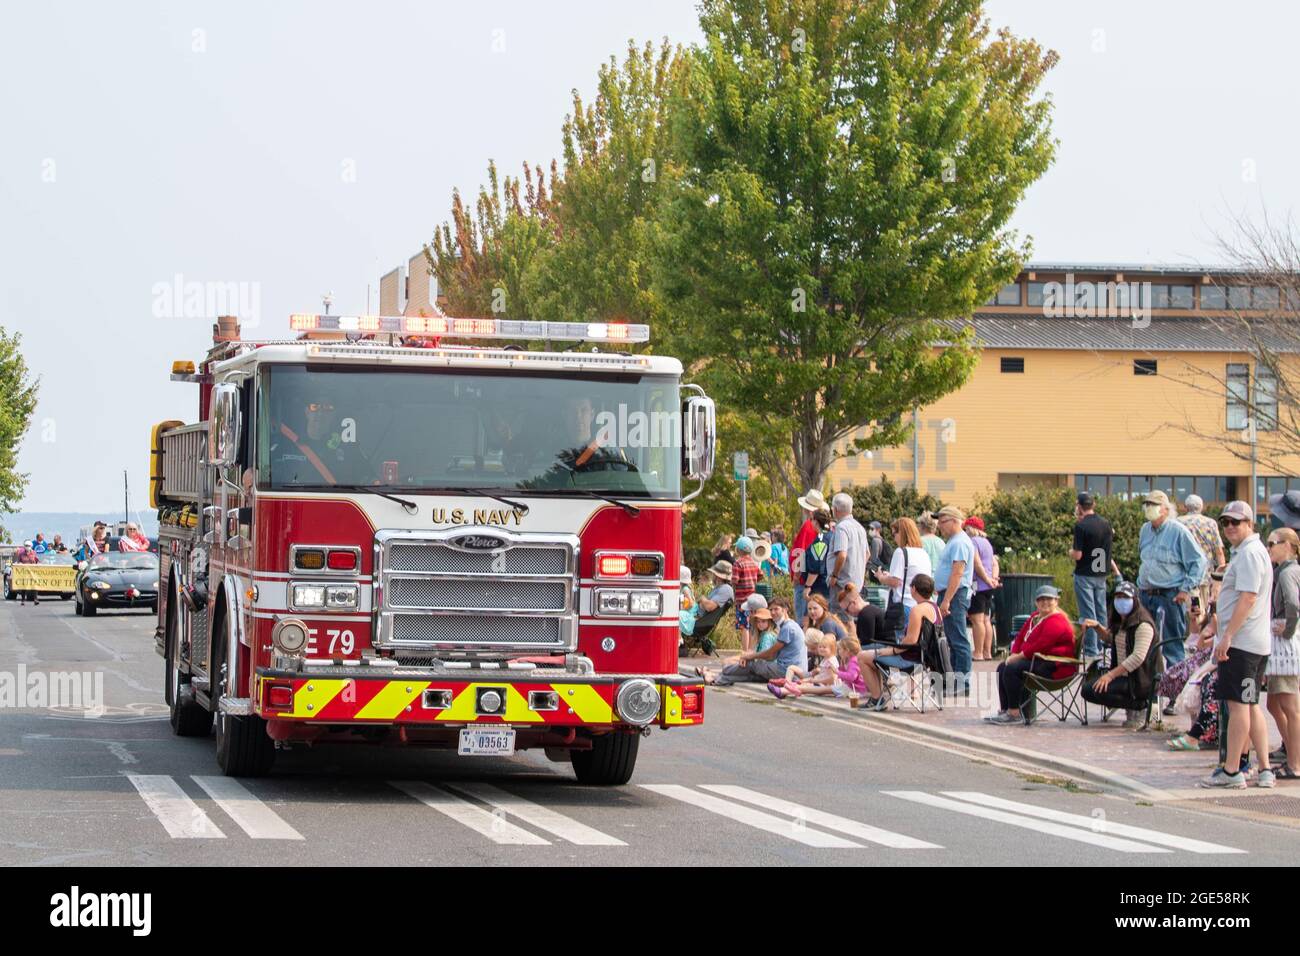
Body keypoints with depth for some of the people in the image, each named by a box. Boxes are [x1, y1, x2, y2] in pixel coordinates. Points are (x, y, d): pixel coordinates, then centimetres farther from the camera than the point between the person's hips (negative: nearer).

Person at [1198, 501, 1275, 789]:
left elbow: (1247, 598, -22)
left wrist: (1227, 636, -22)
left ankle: (1231, 771, -6)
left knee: (1238, 704, -8)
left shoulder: (1249, 553, -14)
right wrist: (1216, 624, 25)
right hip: (1255, 643, 11)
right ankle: (1265, 770, 12)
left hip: (1241, 643, -11)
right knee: (1251, 705, 12)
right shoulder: (1247, 552, 19)